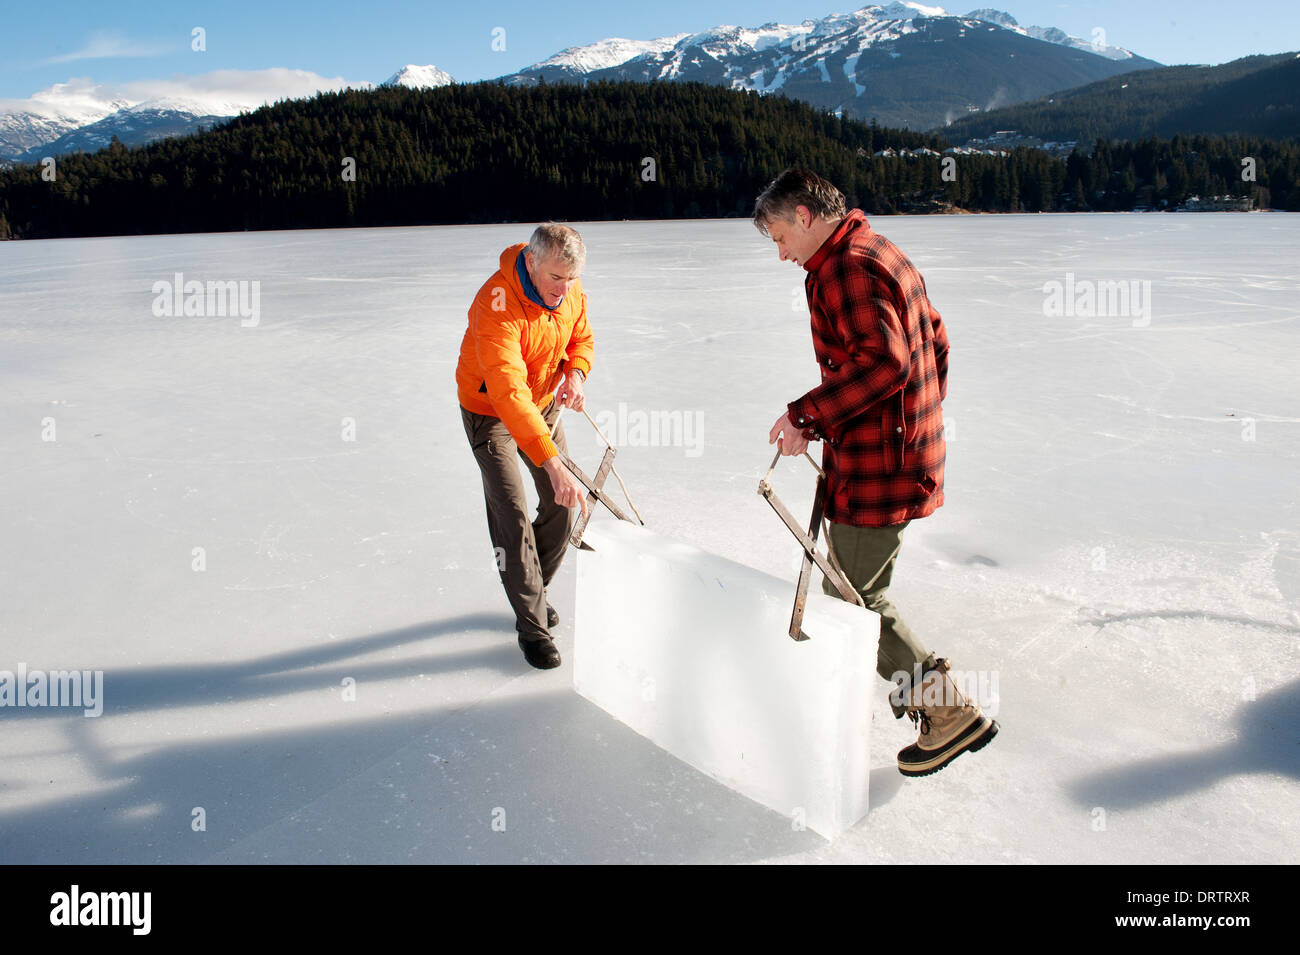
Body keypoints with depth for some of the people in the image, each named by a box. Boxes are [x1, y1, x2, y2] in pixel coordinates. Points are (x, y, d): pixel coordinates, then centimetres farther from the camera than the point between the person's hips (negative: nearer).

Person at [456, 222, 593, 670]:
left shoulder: (570, 290, -13)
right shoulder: (498, 304, -35)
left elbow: (581, 338, 7)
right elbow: (508, 394, -45)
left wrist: (575, 373, -18)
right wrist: (553, 464, -52)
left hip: (544, 402, 6)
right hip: (490, 410, -6)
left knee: (562, 506, 6)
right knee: (512, 514, -11)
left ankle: (533, 587, 31)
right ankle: (532, 624, 3)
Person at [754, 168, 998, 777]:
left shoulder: (846, 268, -17)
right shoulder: (885, 255, 16)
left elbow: (884, 360, -30)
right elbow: (935, 342, 21)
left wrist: (807, 416, -26)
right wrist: (923, 415, 27)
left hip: (876, 469, -11)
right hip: (908, 452, 11)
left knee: (854, 599, -1)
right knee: (858, 586, 21)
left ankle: (951, 712, 6)